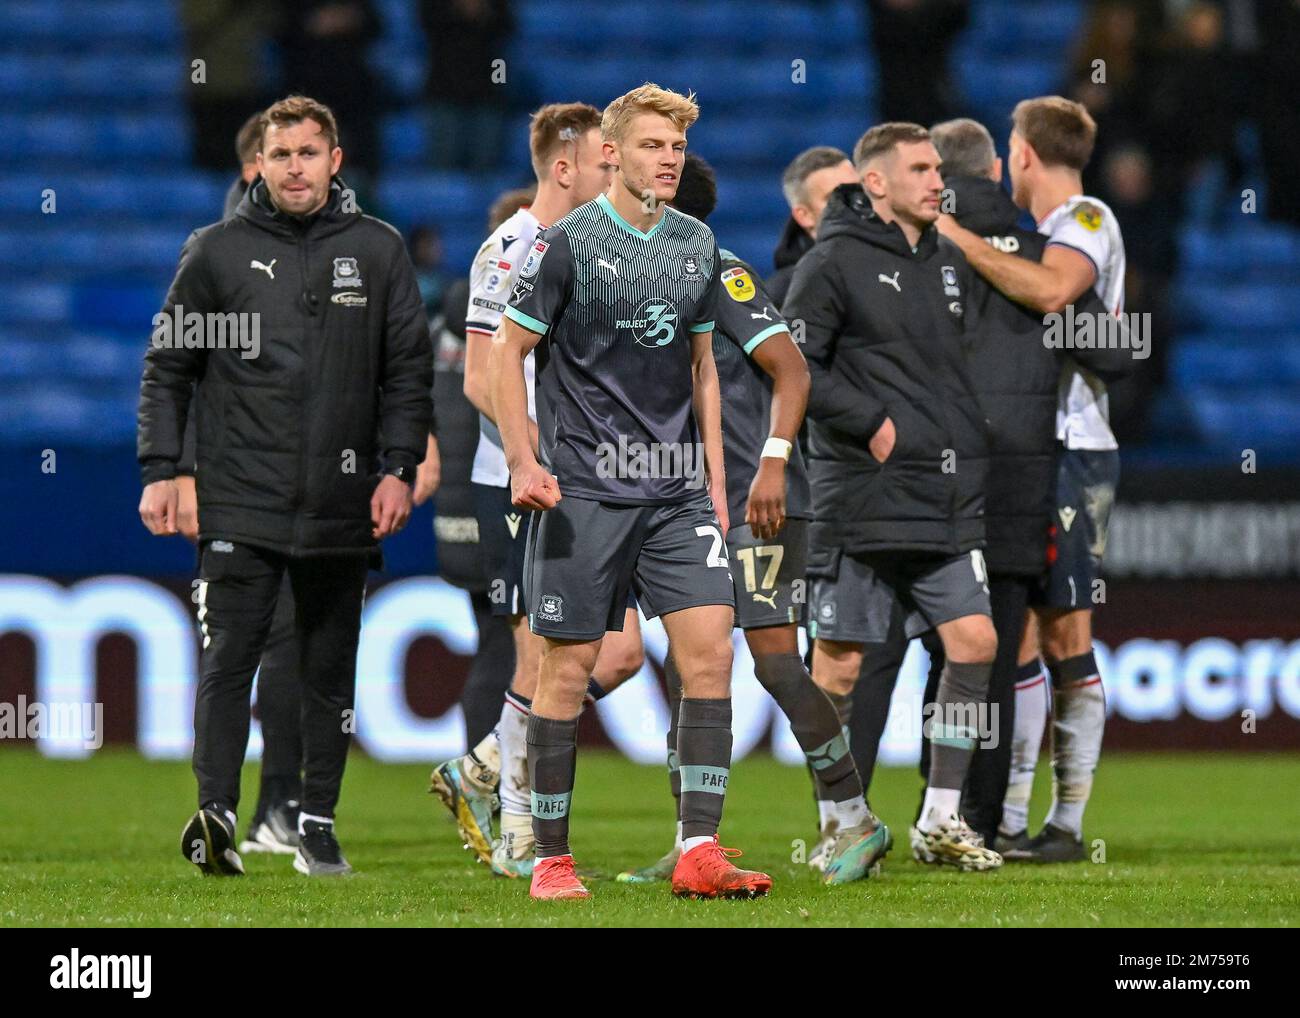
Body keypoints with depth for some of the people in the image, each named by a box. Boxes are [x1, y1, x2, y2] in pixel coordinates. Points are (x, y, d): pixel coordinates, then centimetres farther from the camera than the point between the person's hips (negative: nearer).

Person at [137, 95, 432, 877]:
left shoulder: (378, 250, 7)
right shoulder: (216, 251, 4)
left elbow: (409, 369, 9)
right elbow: (167, 368, 8)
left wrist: (399, 469, 0)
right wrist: (159, 470, 0)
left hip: (344, 507, 2)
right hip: (240, 503, -2)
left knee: (331, 667, 6)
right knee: (229, 659, -10)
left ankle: (319, 823, 13)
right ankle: (216, 816, -15)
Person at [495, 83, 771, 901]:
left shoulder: (697, 245, 10)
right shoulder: (568, 243, -5)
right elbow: (509, 350, -2)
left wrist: (715, 477, 15)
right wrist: (523, 461, -12)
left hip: (676, 488, 5)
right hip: (583, 487, -5)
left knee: (711, 649, -8)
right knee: (570, 664, -1)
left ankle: (699, 850, -6)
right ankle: (551, 858, 8)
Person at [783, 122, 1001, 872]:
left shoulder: (950, 262, 15)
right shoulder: (834, 264, -7)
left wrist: (969, 433, 14)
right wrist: (870, 422, -15)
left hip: (948, 500, 6)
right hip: (861, 500, -6)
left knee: (975, 640, -3)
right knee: (840, 663, -1)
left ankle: (942, 820, 5)